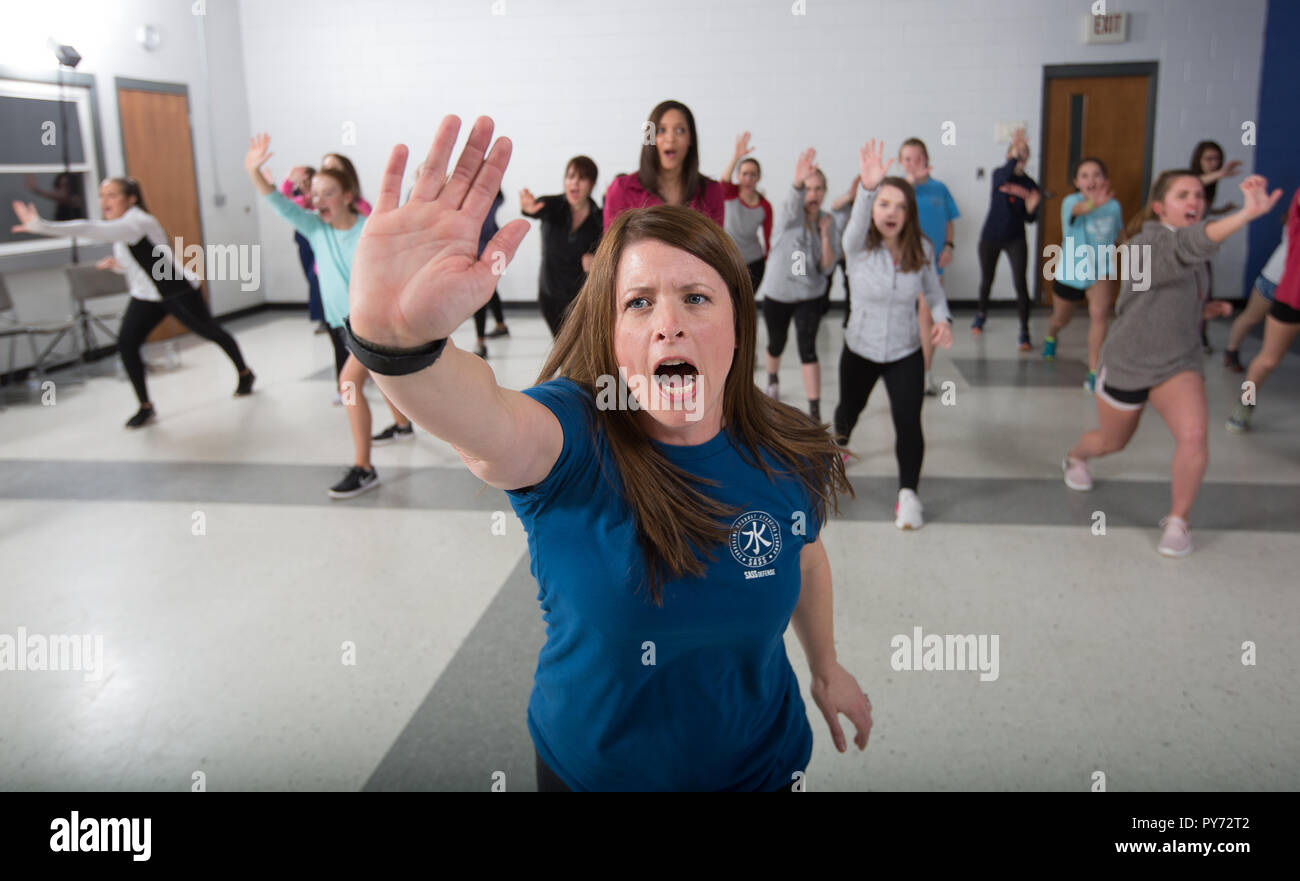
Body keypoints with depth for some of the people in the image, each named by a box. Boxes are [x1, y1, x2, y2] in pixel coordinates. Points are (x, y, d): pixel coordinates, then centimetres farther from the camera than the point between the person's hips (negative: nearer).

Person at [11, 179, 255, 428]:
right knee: (126, 343, -10)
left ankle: (245, 374, 36)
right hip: (146, 296, 8)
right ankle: (146, 407, -2)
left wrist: (40, 226, -46)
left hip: (179, 292, -8)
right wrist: (116, 264, -7)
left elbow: (93, 230, -41)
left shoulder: (137, 222, -26)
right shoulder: (120, 227, 4)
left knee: (210, 332, 10)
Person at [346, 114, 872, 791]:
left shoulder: (789, 454, -13)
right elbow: (488, 424, -47)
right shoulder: (575, 439, -24)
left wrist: (826, 666, 18)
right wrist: (398, 335, -67)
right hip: (591, 767, -2)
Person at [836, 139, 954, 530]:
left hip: (905, 354, 0)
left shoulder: (921, 249, -9)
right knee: (849, 408, 23)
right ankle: (839, 443, 59)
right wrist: (867, 186, -64)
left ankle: (908, 493, 1)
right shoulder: (858, 247, -18)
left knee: (908, 421, -16)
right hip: (859, 350, 0)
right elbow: (858, 221, -42)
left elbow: (934, 291, 6)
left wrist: (943, 318, -16)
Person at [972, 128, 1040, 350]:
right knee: (987, 280, 15)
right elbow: (1004, 177, -30)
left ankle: (1024, 332, -9)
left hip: (1015, 239, 0)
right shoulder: (999, 174, -4)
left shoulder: (1030, 185, -2)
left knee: (1020, 283, -12)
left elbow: (1029, 219, -2)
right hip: (991, 236, 0)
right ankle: (981, 315, 43)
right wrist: (1014, 157, -45)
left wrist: (1031, 208, -23)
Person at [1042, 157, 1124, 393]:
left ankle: (1094, 372, -21)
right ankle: (1050, 338, 60)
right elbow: (1078, 209, -48)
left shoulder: (1113, 206, -7)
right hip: (1070, 272, -1)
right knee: (1060, 320, 20)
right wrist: (1094, 204, -68)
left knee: (1099, 312, -26)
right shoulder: (1071, 201, -20)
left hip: (1101, 270, 1)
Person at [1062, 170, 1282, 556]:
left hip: (1179, 363, 4)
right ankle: (1074, 458, 54)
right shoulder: (1148, 243, -22)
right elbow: (1188, 245, -46)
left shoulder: (1193, 256, 4)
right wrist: (1248, 213, -61)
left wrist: (1206, 309, 0)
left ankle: (1177, 522, -2)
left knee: (1193, 437, -21)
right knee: (1112, 441, 17)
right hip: (1128, 364, -4)